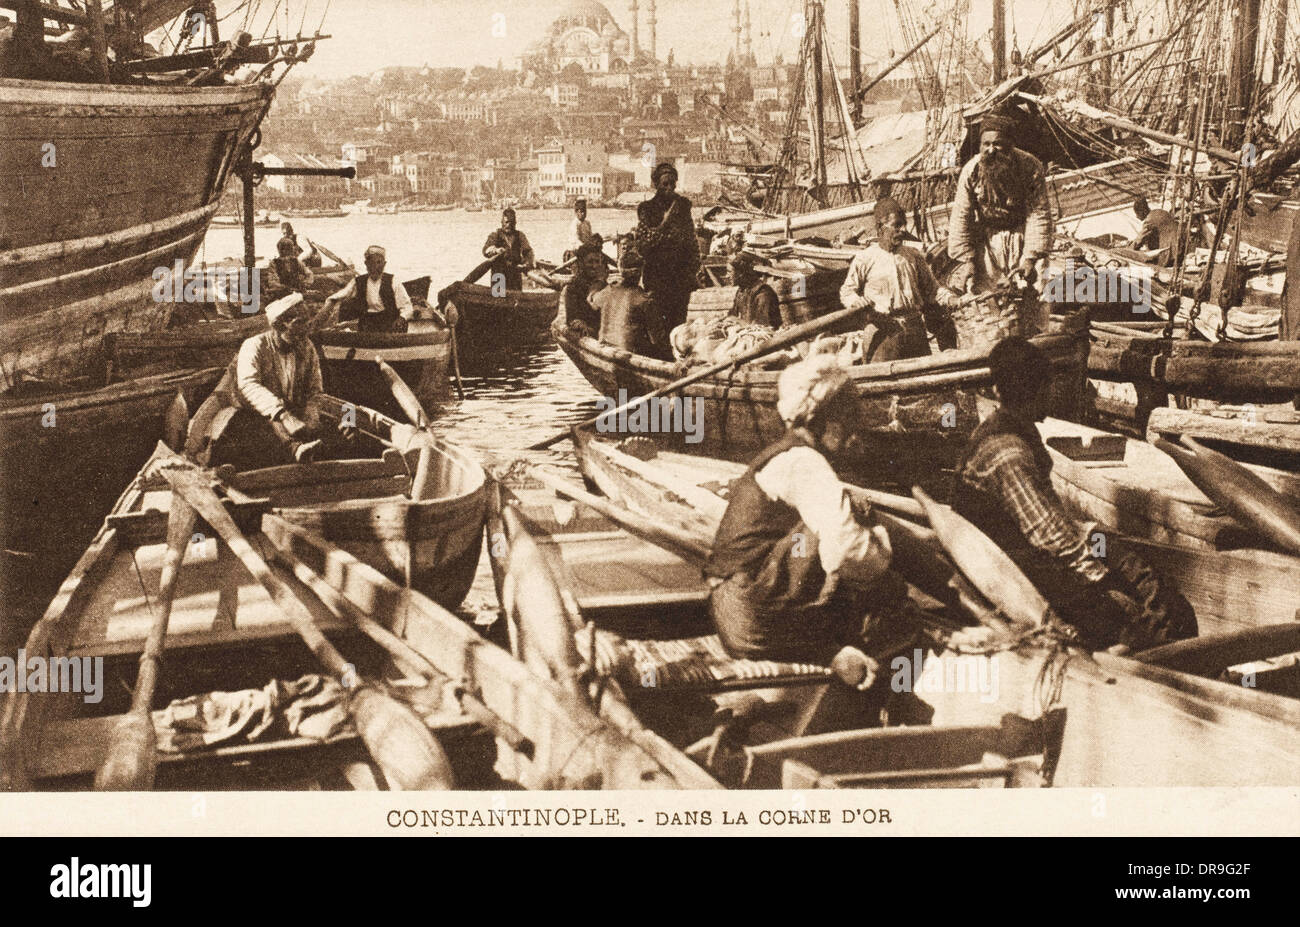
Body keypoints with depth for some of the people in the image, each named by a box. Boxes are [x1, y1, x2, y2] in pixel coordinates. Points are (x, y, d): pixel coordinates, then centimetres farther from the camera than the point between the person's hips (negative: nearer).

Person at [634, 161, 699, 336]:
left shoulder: (683, 205, 9)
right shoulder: (647, 209, -1)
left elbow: (692, 240, 15)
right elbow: (642, 243, -8)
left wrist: (693, 268, 9)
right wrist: (664, 223, -15)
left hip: (681, 274, 3)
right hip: (657, 274, -3)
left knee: (679, 320, 2)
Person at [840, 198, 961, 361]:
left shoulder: (914, 256, 15)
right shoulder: (864, 259, 4)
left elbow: (931, 288, 18)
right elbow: (847, 291, 8)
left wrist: (952, 299, 1)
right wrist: (860, 303, -13)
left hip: (915, 329, 4)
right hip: (882, 331, -4)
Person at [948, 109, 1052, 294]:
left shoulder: (1031, 166, -21)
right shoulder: (971, 171, -17)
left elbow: (1039, 213, -18)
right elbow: (961, 216, -12)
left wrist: (1031, 258, -23)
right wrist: (966, 260, -18)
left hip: (1021, 233, -1)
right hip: (986, 237, 1)